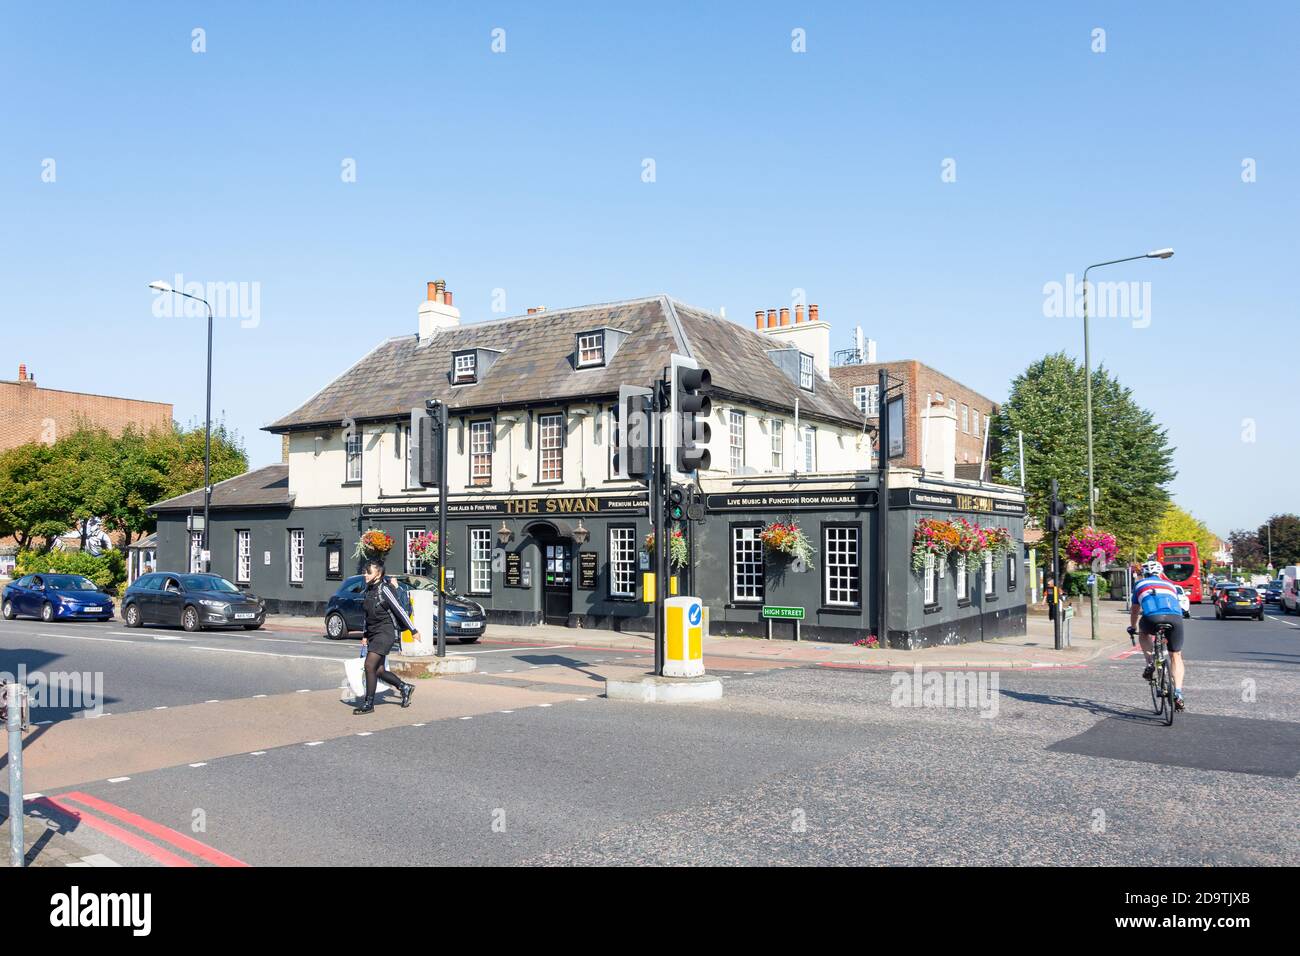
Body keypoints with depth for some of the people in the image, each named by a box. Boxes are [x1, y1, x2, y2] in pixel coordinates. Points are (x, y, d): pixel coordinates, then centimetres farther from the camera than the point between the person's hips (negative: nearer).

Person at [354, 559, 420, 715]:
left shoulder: (385, 589, -13)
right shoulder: (369, 590, 13)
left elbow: (400, 610, -12)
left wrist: (413, 630, -10)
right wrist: (365, 635, 20)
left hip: (385, 633, -9)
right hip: (374, 634, 9)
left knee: (370, 665, -15)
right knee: (378, 670, 9)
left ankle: (369, 704, -8)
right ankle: (405, 688, 28)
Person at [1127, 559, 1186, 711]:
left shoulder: (1140, 584, 31)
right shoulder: (1170, 585, 36)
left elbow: (1135, 610, 39)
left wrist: (1132, 628, 55)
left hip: (1152, 617, -2)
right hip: (1175, 617, 2)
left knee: (1143, 633, 34)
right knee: (1176, 655, 18)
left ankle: (1150, 663, 14)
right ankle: (1178, 694, 7)